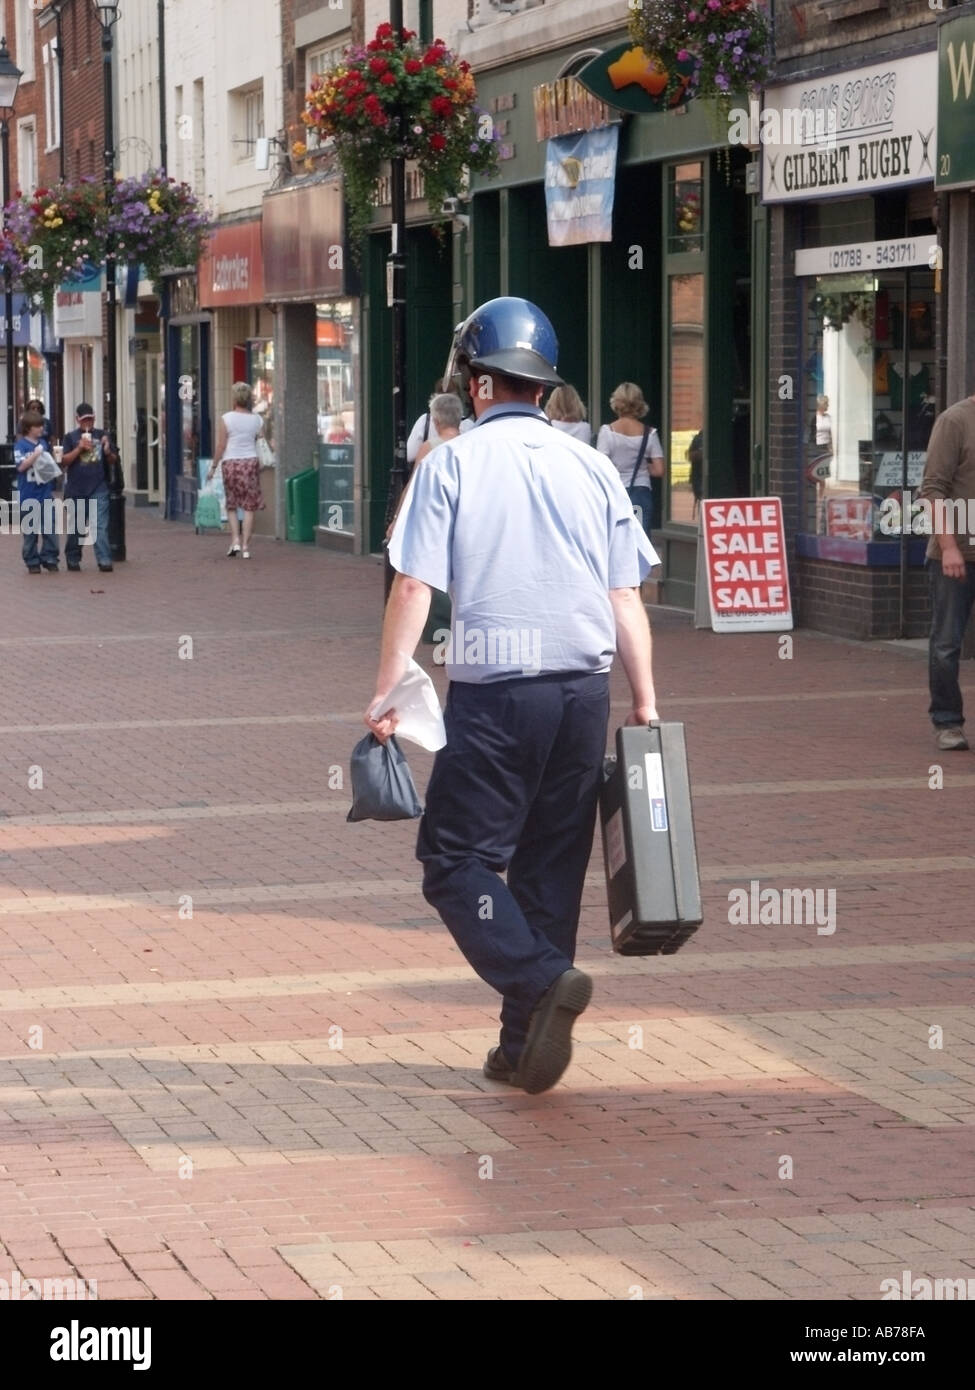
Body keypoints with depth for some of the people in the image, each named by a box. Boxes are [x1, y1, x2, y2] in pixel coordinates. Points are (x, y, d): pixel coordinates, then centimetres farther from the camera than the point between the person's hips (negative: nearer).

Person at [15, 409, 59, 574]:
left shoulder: (43, 443, 11)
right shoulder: (20, 445, -5)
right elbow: (21, 466, -15)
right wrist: (35, 454, -21)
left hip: (45, 493, 4)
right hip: (29, 495, -4)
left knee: (50, 529, 2)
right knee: (30, 531, 4)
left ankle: (50, 560, 10)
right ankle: (32, 562, 12)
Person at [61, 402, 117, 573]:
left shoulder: (101, 435, 8)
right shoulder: (71, 437, 6)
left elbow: (114, 461, 11)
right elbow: (64, 461, -1)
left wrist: (107, 451, -11)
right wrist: (79, 448, -13)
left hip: (98, 488, -1)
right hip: (76, 488, 1)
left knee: (100, 526, -9)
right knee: (75, 527, 11)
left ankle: (104, 560, -13)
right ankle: (73, 559, 23)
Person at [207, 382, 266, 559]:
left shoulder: (226, 419, -7)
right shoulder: (256, 420, 1)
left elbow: (221, 446, -5)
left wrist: (213, 466, 3)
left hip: (231, 463, -1)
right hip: (251, 462, 1)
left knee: (231, 506, 12)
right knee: (249, 506, 3)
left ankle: (235, 541, -1)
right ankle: (246, 547, 1)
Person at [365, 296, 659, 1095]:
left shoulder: (453, 462, -2)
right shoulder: (592, 467, 8)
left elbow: (414, 586, -8)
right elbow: (626, 597, 7)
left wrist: (388, 690, -4)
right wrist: (645, 701, 11)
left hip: (493, 695, -4)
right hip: (585, 691, 4)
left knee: (455, 861, 2)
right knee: (551, 868, 11)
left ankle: (543, 979, -21)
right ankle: (525, 1048, 13)